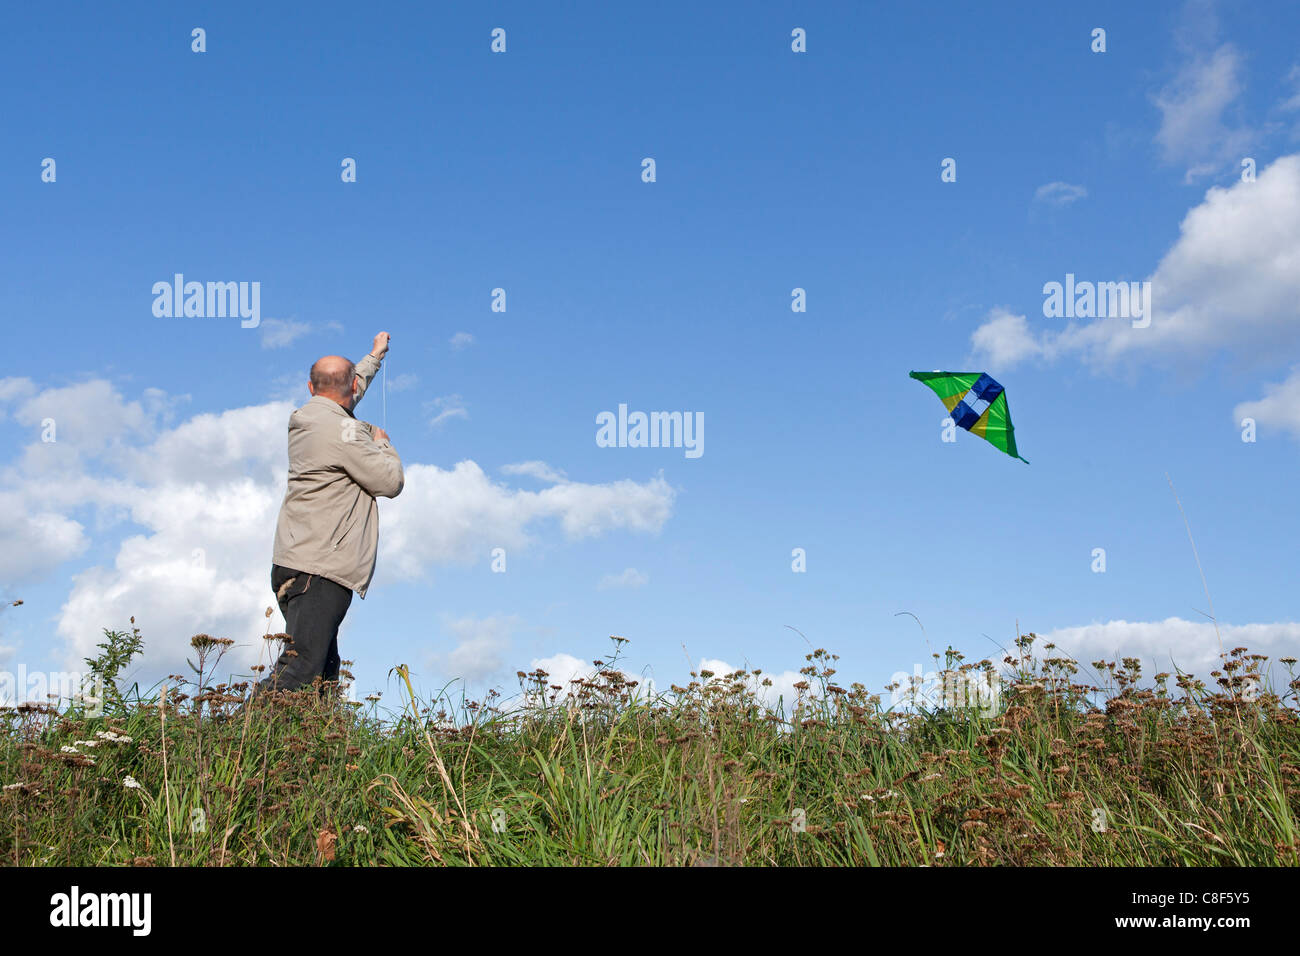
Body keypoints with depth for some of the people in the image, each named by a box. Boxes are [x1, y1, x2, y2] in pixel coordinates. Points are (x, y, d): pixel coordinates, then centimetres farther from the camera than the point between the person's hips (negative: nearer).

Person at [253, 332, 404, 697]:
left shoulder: (308, 418, 17)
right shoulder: (342, 429, -11)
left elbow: (349, 391, 39)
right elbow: (390, 482, -7)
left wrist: (375, 356, 54)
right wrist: (382, 443, 13)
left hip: (297, 565, 10)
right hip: (318, 571, -10)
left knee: (324, 671, 8)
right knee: (301, 669, -17)